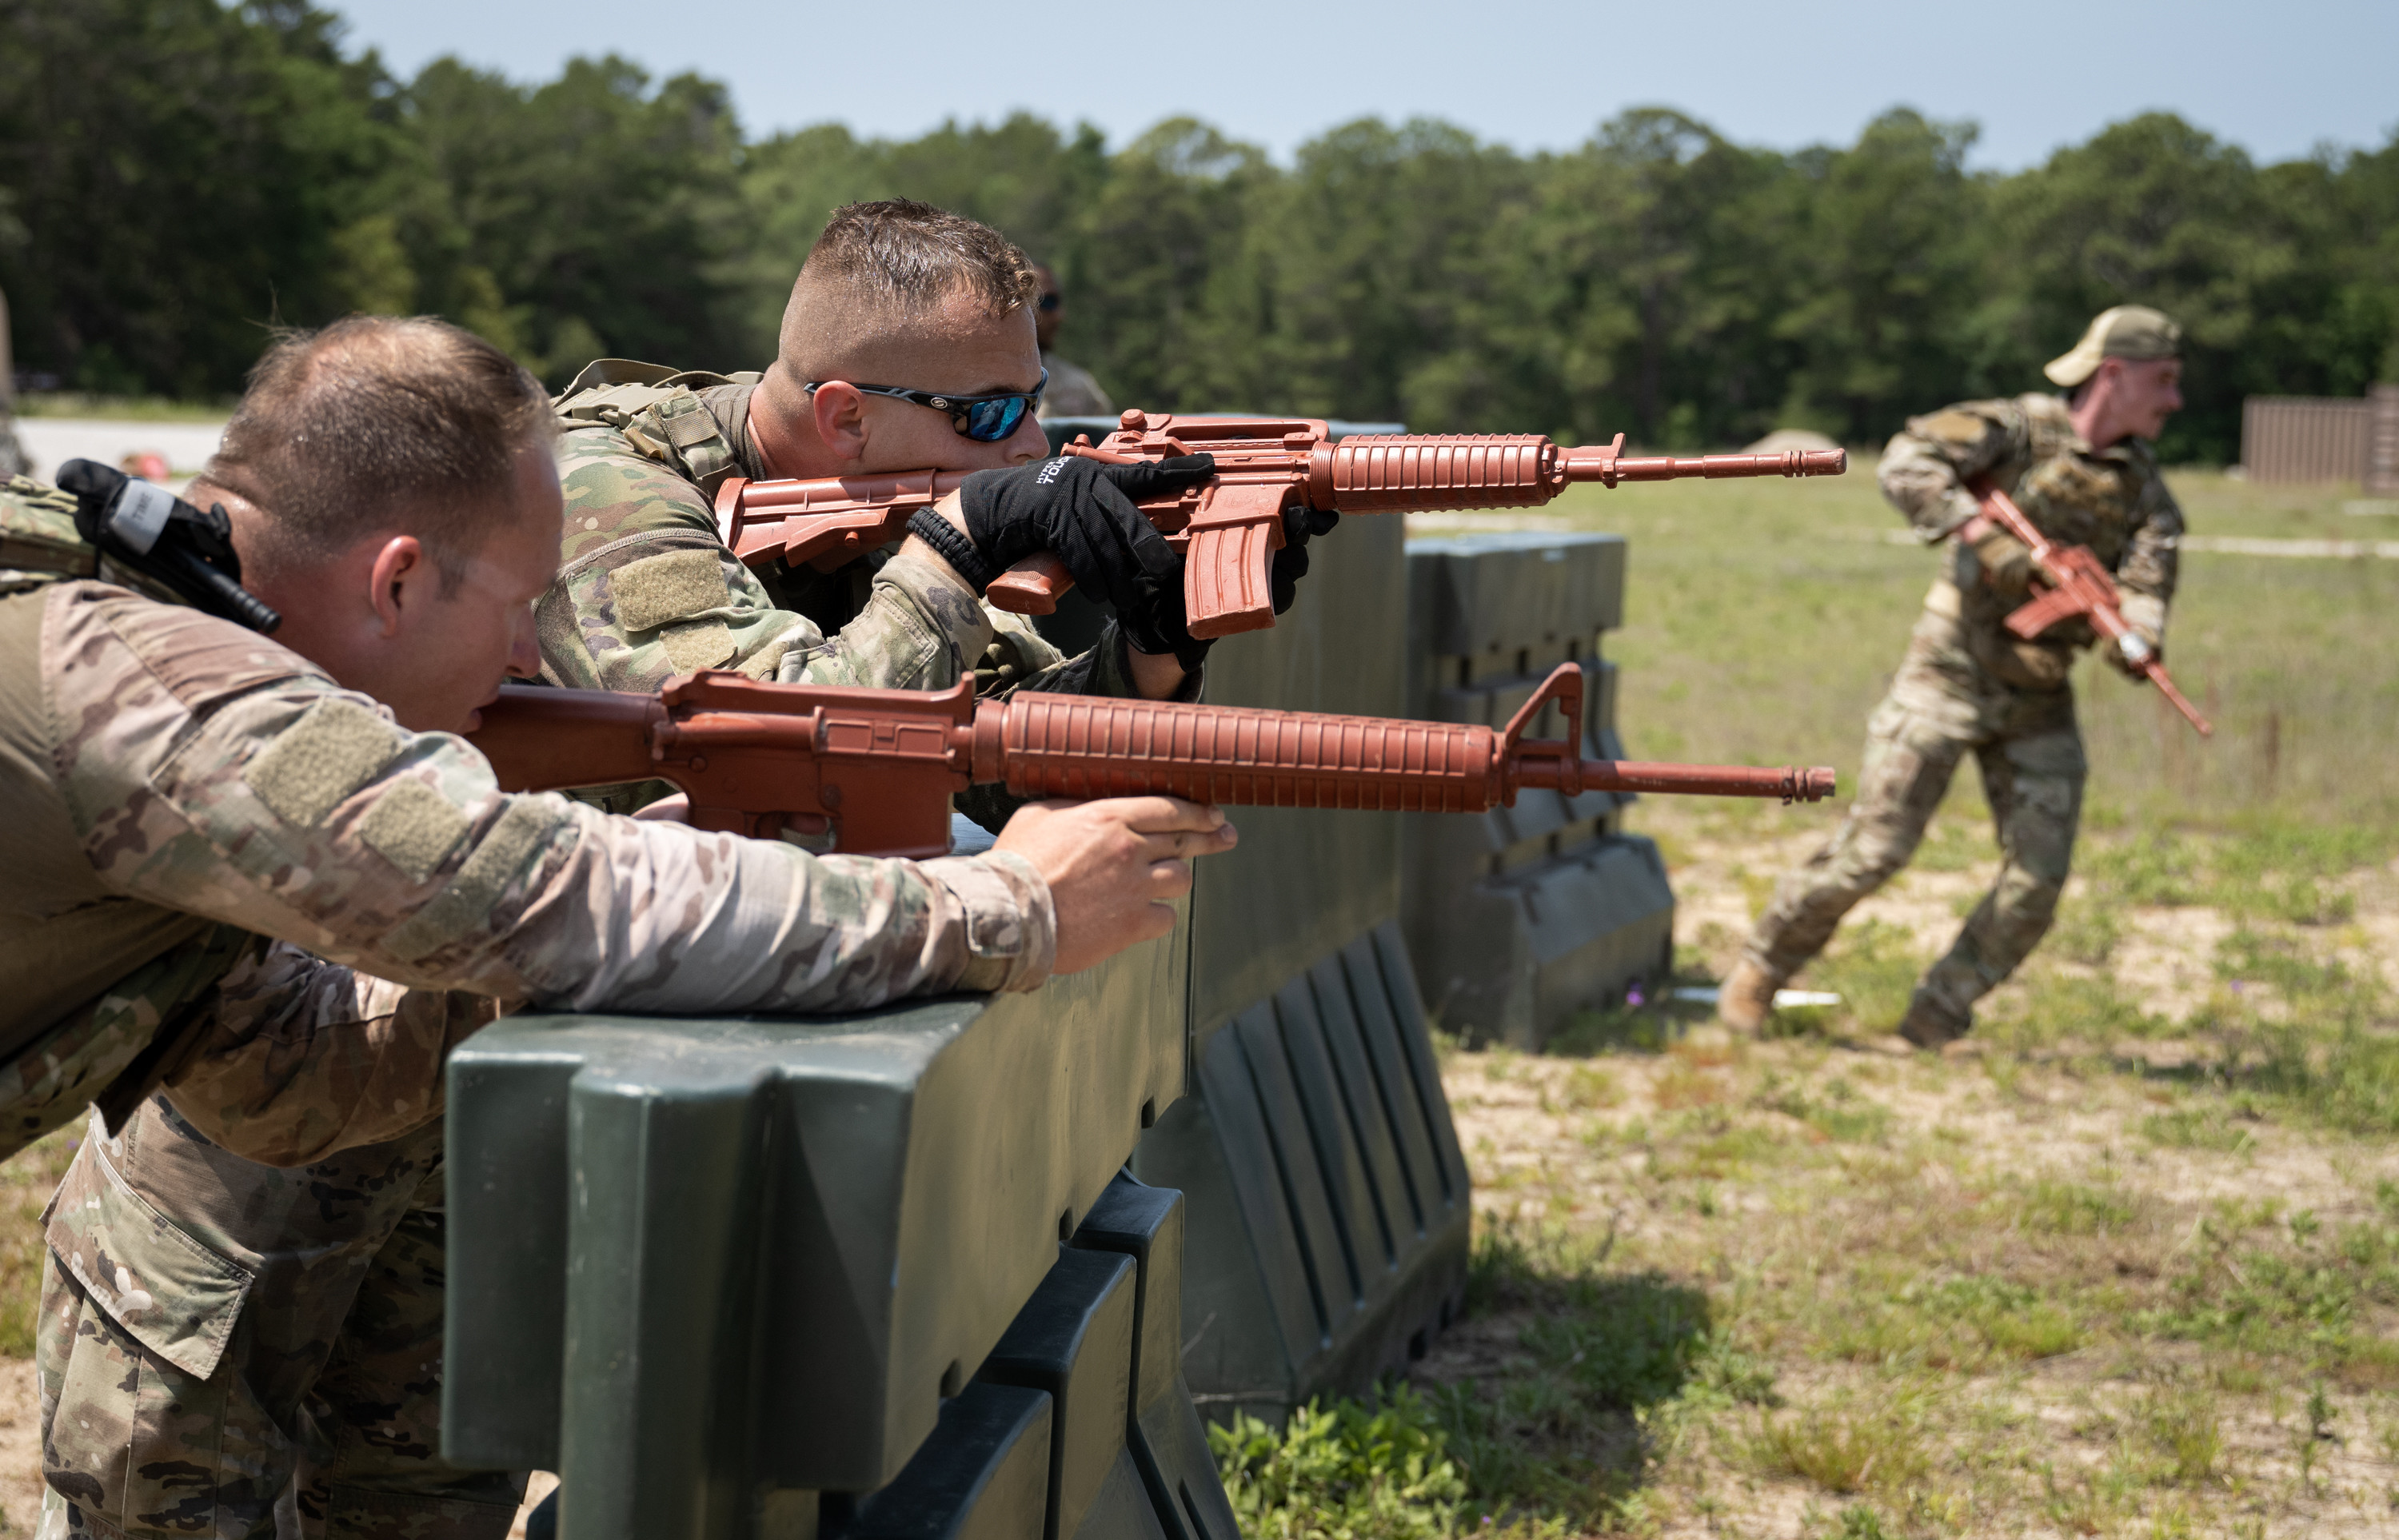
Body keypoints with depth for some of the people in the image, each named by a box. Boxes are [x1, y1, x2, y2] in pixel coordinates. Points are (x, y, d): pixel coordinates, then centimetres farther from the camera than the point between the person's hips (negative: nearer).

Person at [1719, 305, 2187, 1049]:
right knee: (1872, 850, -6)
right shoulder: (2019, 428, -9)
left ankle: (1936, 1018, 11)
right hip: (1950, 673, -5)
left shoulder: (2144, 489, 3)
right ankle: (1762, 970, 14)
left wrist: (2136, 641, -33)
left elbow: (2146, 587, -10)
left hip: (2038, 699, 5)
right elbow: (1907, 463, -22)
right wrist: (1984, 538, -32)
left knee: (2038, 882, -3)